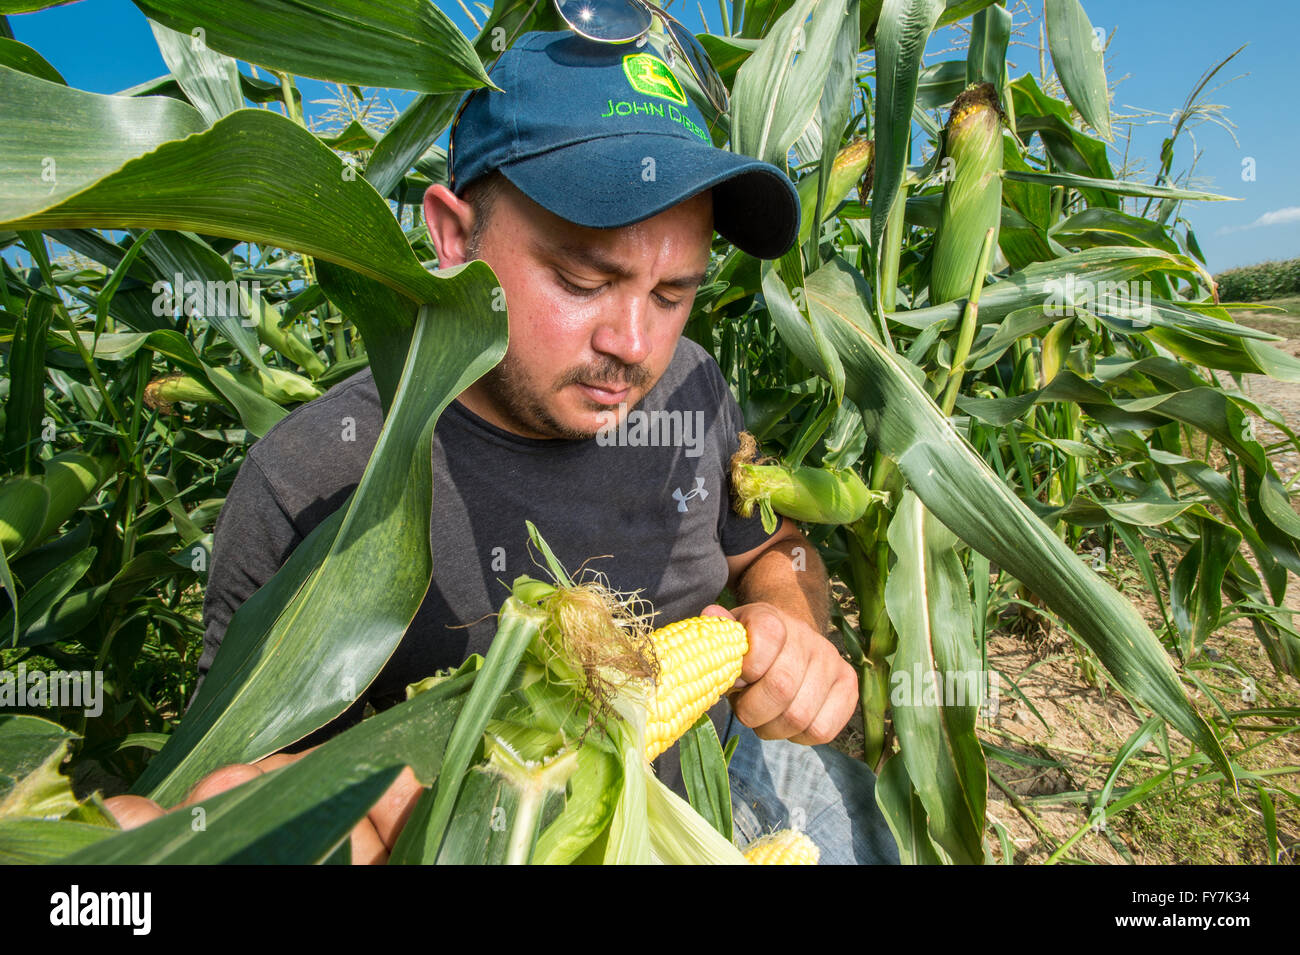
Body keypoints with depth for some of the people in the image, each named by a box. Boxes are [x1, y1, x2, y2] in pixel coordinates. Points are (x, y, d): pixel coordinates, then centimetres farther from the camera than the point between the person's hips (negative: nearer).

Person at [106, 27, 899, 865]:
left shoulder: (689, 385, -11)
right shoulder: (308, 487, -24)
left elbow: (773, 548, 3)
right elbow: (263, 765, -15)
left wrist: (792, 630, -19)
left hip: (708, 761, 4)